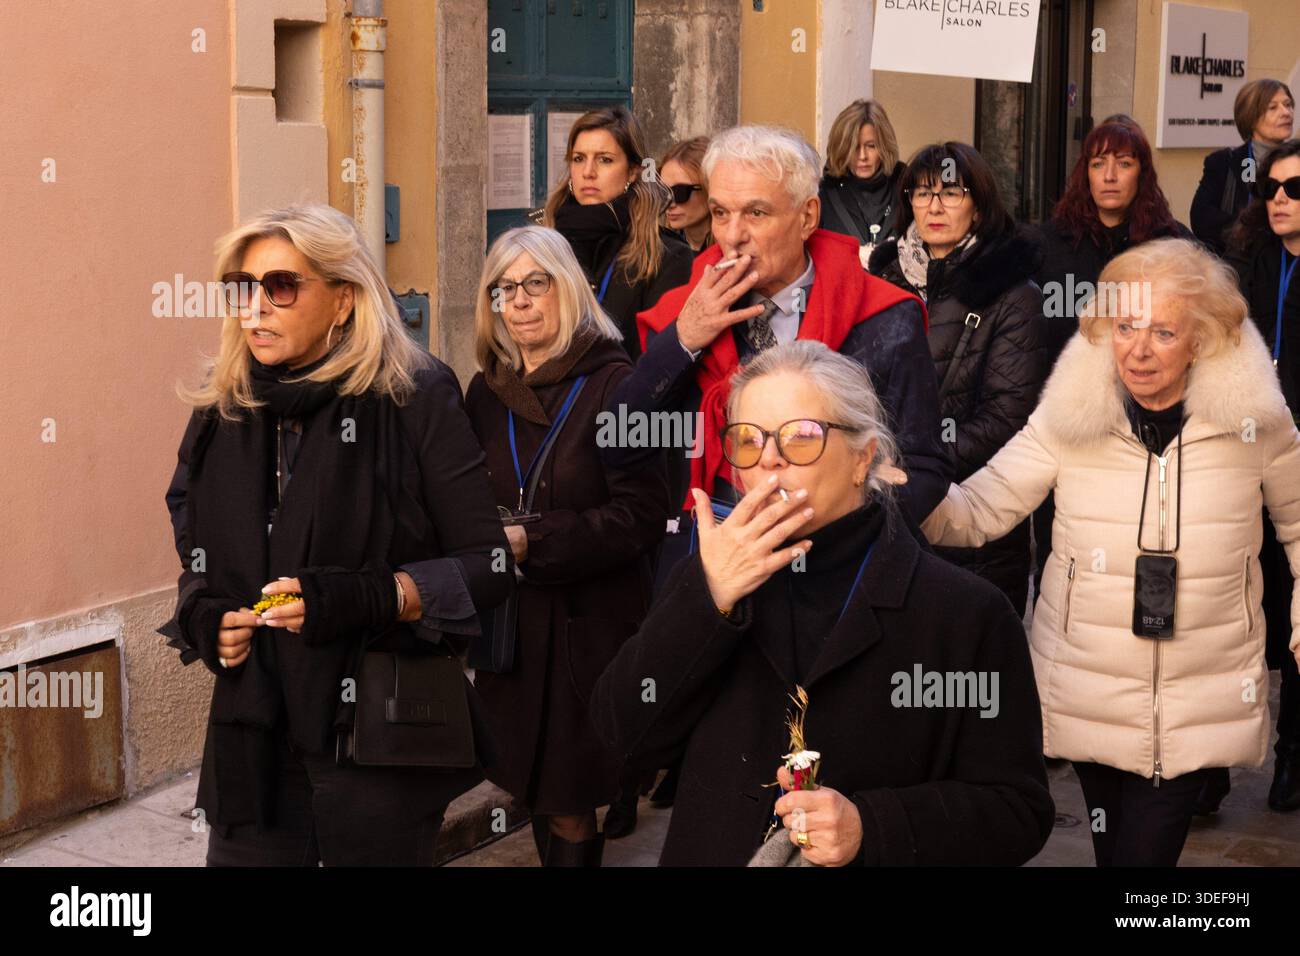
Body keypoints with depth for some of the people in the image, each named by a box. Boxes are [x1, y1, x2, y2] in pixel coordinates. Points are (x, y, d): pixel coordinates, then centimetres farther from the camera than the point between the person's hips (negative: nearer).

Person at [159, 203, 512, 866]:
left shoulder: (414, 400, -8)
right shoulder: (221, 411, 6)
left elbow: (487, 564, -8)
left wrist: (366, 598, -22)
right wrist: (203, 621, -2)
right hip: (254, 741, 4)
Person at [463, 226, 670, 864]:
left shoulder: (612, 384, -10)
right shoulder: (488, 391, 9)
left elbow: (642, 513, -16)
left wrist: (531, 542, -21)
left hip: (592, 622, -5)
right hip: (511, 620, 5)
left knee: (570, 804, 0)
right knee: (535, 783, 11)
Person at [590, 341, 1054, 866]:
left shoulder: (965, 613, -8)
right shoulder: (711, 579, 4)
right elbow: (626, 733, -6)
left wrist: (869, 827, -21)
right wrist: (709, 599, -17)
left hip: (854, 859, -2)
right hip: (710, 851, 2)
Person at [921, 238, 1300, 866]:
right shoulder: (1071, 414, -7)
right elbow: (979, 510, -9)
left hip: (1200, 709, -1)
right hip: (1088, 693, 1)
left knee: (1145, 853, -2)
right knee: (1113, 848, 13)